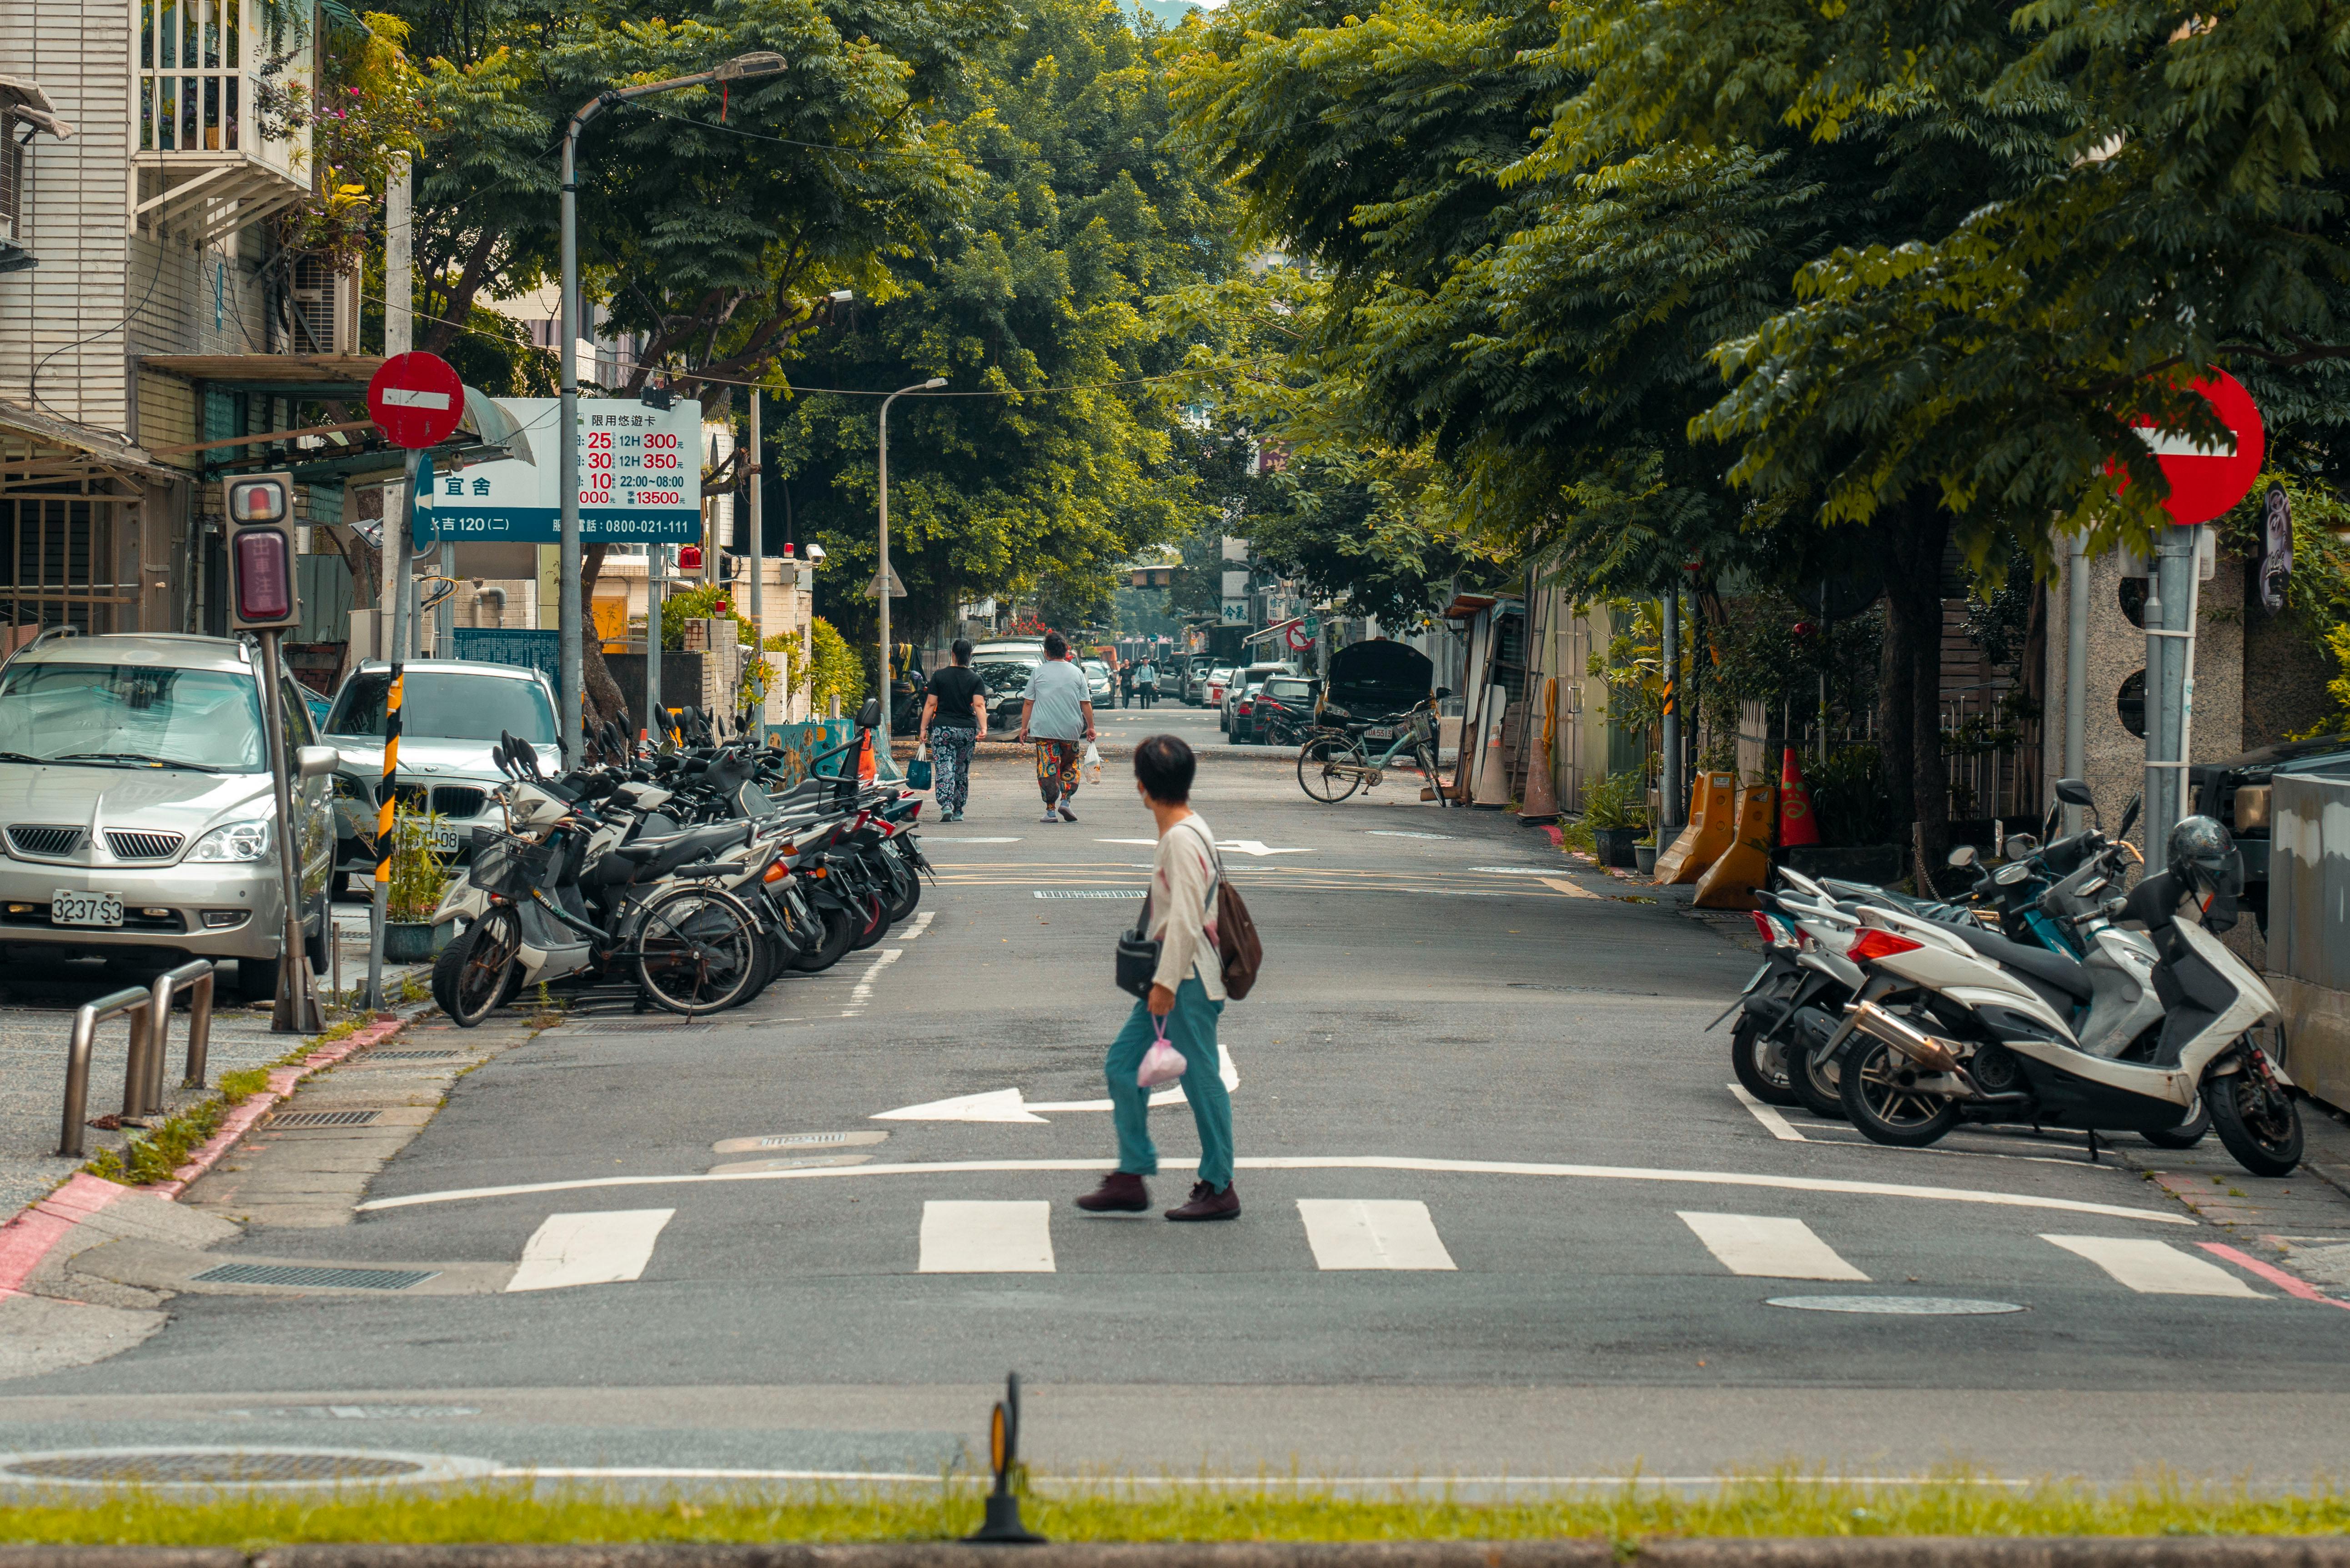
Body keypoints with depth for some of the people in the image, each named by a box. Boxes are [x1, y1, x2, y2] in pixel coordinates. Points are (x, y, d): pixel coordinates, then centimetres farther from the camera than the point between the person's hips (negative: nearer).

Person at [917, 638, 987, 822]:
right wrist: (984, 728, -14)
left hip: (942, 729, -2)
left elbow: (930, 704, -1)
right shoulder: (975, 679, 2)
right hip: (967, 730, 2)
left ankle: (946, 806, -26)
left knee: (944, 769, -6)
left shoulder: (940, 676, 0)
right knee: (962, 772, 13)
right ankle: (958, 812, 19)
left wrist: (924, 729, 3)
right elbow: (979, 705, -9)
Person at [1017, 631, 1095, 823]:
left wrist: (1024, 727, 9)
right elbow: (1086, 703, 5)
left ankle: (1051, 809, -3)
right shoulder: (1077, 673, 4)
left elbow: (1028, 703, 3)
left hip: (1044, 729, -1)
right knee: (1070, 765, 17)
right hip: (1071, 730, 1)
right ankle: (1065, 801, 3)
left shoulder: (1039, 673, 1)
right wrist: (1090, 726, 14)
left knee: (1047, 768, 1)